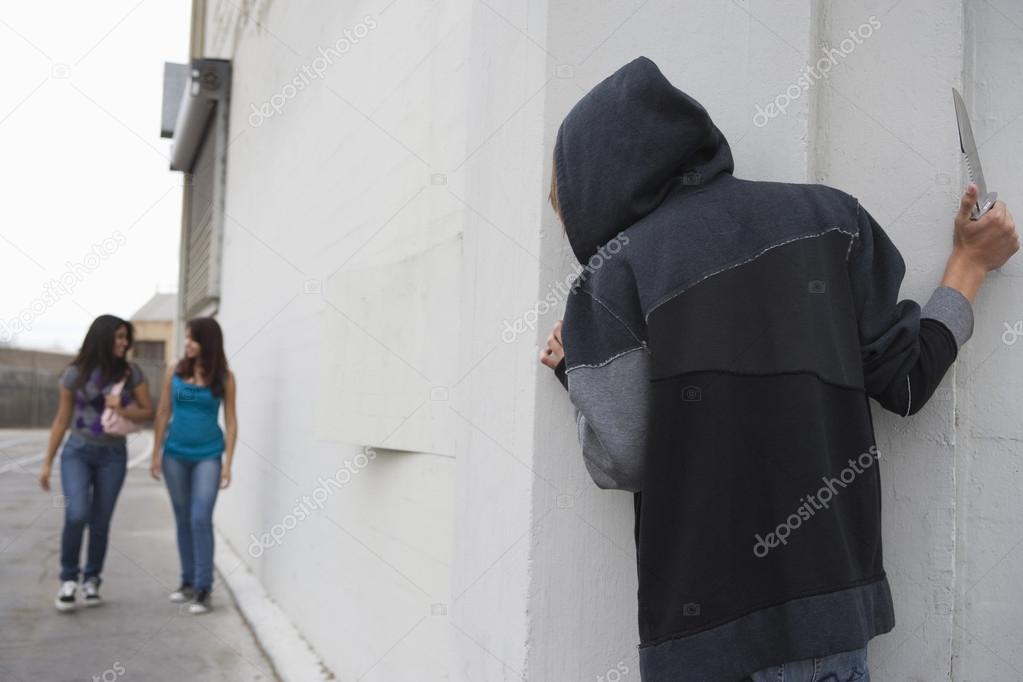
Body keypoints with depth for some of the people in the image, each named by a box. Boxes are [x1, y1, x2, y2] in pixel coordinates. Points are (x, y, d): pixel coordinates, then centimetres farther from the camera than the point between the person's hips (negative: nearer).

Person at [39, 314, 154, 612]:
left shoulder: (131, 372, -1)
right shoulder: (75, 373, -2)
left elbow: (148, 411, 5)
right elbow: (62, 420, 5)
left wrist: (123, 410, -16)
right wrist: (47, 462, 6)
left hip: (113, 455, 1)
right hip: (77, 452, -1)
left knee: (100, 522, 2)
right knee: (76, 515, -18)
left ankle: (91, 580, 20)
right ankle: (68, 578, 1)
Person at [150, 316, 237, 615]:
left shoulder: (224, 378, -5)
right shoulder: (174, 371, 1)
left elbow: (231, 421, -2)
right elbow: (163, 413, 6)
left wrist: (227, 463, -6)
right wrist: (156, 454, 4)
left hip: (208, 455, -3)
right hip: (175, 454, 3)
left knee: (201, 520, -11)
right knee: (183, 520, 11)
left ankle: (204, 589, -5)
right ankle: (188, 581, 22)